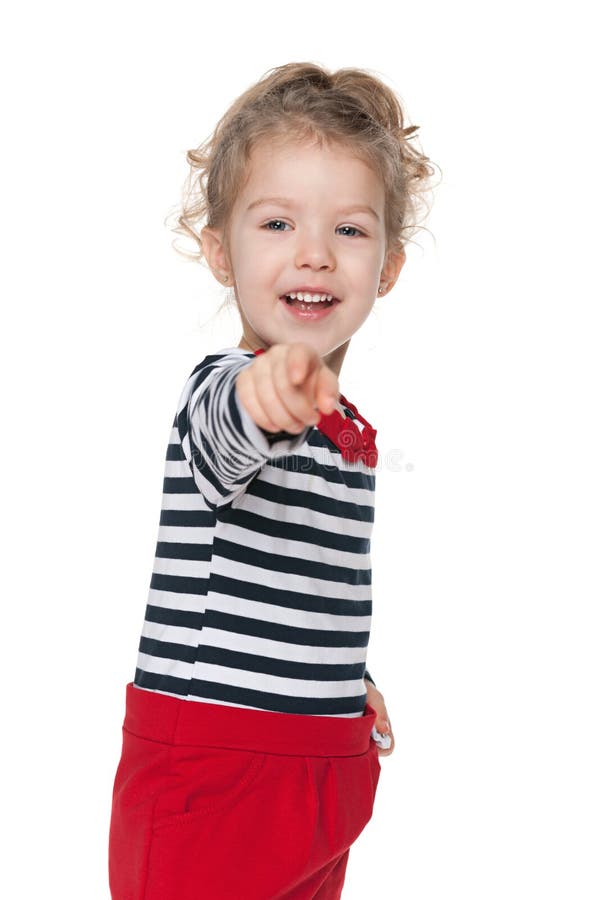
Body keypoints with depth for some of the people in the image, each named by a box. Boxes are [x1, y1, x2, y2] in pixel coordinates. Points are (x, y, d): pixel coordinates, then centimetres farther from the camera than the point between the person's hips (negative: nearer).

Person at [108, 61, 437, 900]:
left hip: (322, 768, 8)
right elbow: (223, 430, -41)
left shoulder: (339, 421, 11)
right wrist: (263, 392, -61)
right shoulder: (221, 391, -15)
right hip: (207, 777, -8)